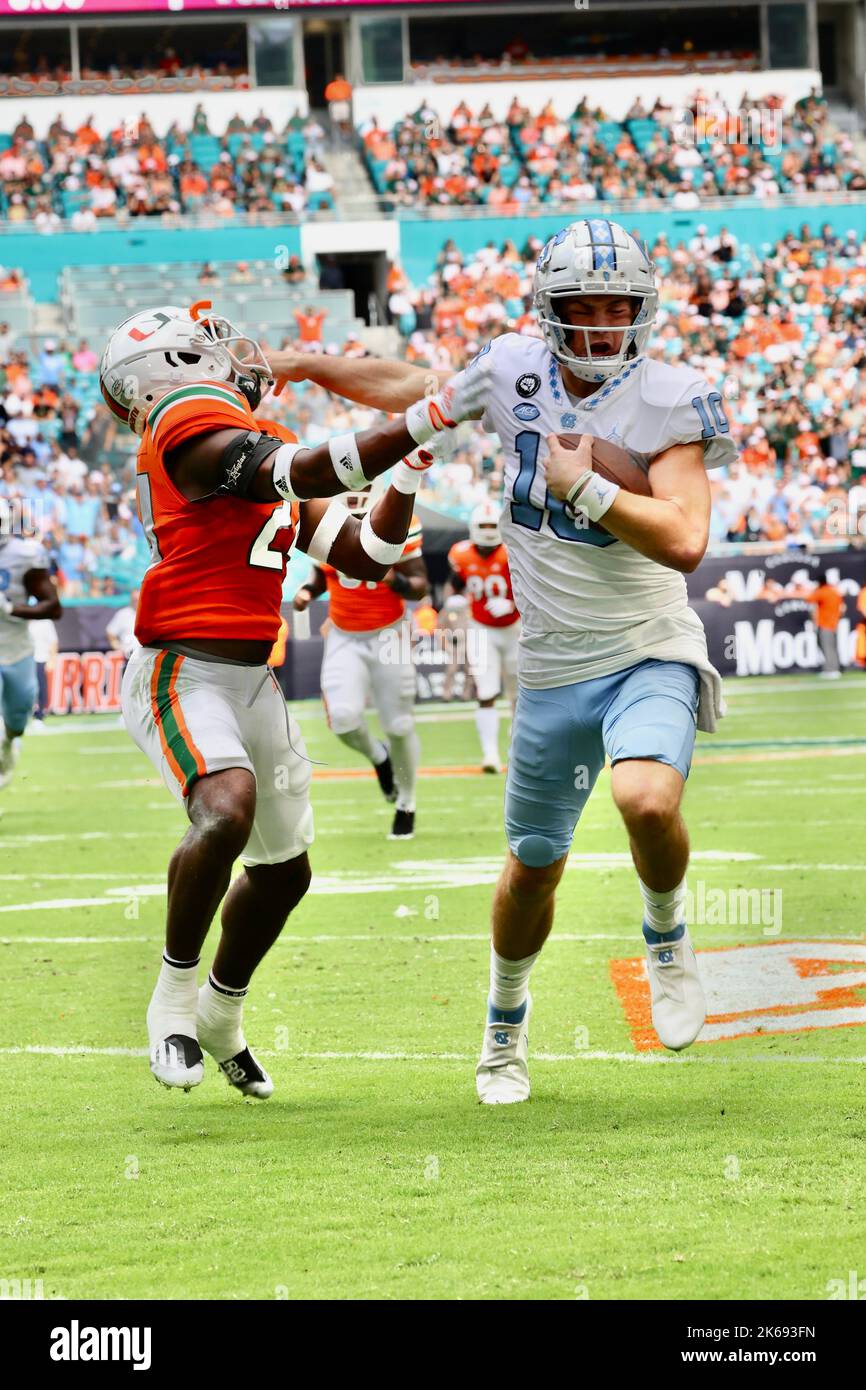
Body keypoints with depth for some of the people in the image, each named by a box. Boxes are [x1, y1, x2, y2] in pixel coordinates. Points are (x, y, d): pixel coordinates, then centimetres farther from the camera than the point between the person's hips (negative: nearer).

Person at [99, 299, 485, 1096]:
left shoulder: (263, 442, 16)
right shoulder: (192, 421, -12)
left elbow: (362, 557, 18)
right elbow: (305, 475, -27)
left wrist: (412, 471, 7)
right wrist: (424, 420, -29)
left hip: (253, 679, 9)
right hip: (182, 672, -9)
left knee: (285, 869, 17)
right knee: (228, 812, -33)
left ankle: (223, 1015, 41)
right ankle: (176, 996, -14)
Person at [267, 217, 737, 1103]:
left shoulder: (668, 401, -13)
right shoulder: (514, 377, -2)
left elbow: (684, 541, -24)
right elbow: (407, 388, 16)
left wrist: (583, 486, -22)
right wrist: (289, 366, 19)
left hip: (650, 656, -4)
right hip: (553, 667, 4)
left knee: (648, 801, -31)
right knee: (534, 864, 13)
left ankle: (666, 937, 1)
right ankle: (506, 1029, 39)